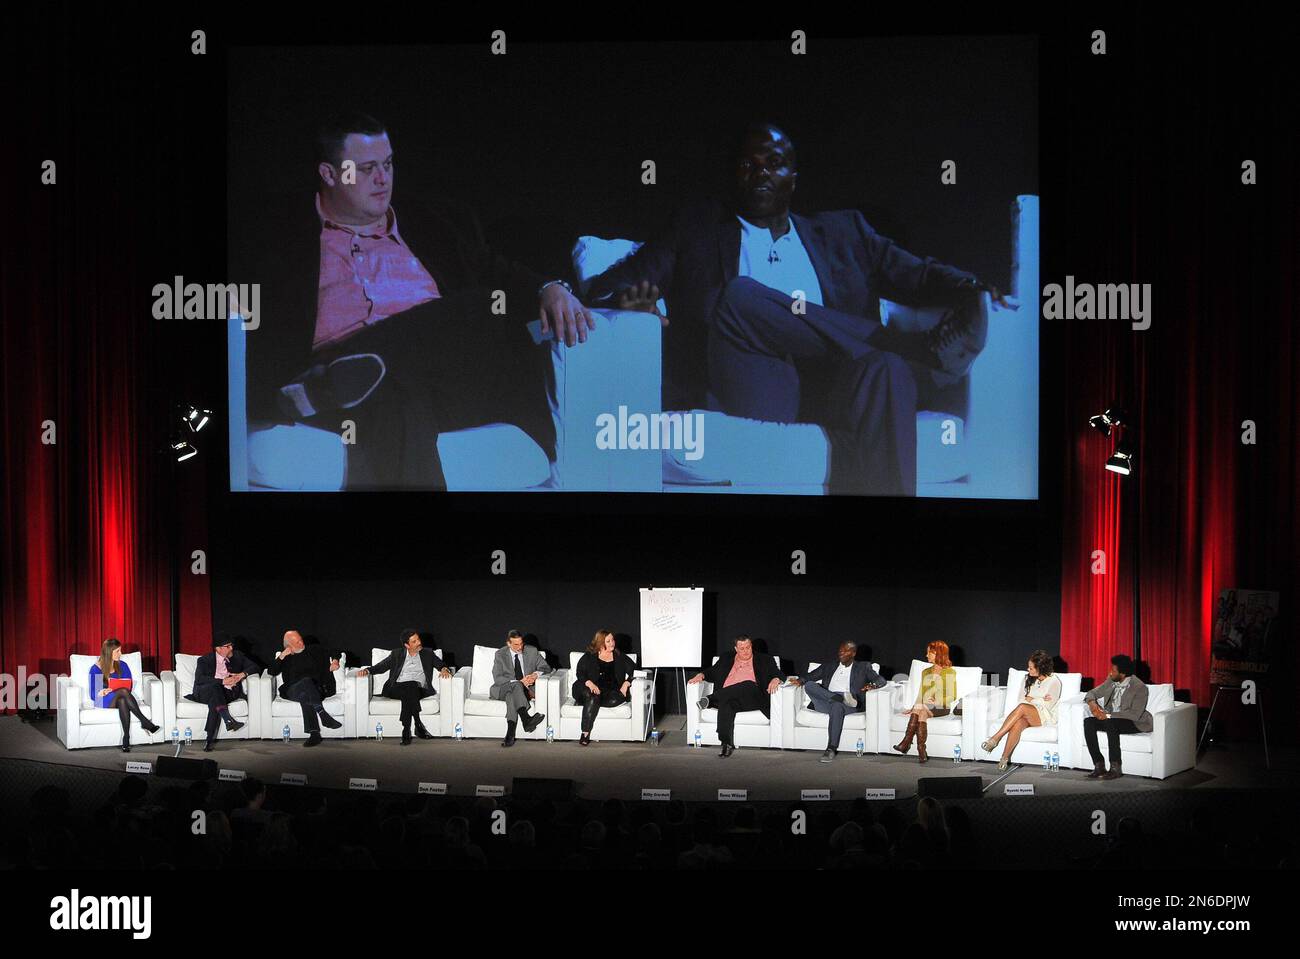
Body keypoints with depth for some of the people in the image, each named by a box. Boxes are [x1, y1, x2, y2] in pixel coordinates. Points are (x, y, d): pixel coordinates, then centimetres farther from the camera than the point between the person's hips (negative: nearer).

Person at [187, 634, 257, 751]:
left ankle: (209, 740, -39)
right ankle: (228, 720, -53)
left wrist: (242, 674, -7)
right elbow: (199, 679, -10)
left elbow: (254, 667, 15)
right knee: (215, 687, -38)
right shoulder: (205, 660, 5)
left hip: (228, 693, 1)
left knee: (214, 703, -35)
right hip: (205, 692, -1)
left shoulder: (237, 656, 17)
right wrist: (222, 681, -20)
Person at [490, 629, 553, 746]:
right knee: (516, 685, -37)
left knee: (511, 695, -35)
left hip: (526, 689, 2)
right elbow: (497, 678, -10)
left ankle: (510, 734, -48)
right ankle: (526, 719, -58)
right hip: (503, 689, -2)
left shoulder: (531, 652, 5)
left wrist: (536, 674, -19)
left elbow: (546, 667, 6)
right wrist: (519, 682, -24)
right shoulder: (500, 654, -1)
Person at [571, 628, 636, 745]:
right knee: (593, 696, -38)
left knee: (615, 699, -35)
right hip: (592, 689, -1)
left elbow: (634, 670, 12)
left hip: (612, 691, 1)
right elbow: (579, 673, 2)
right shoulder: (589, 656, 14)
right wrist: (589, 683, -19)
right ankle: (585, 733, -39)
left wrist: (626, 684, -7)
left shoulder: (620, 656, 19)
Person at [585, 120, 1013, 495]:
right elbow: (610, 286, 17)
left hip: (836, 388, 1)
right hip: (754, 392, 0)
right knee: (740, 299, -30)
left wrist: (972, 291, -4)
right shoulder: (698, 227, 25)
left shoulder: (841, 231, 30)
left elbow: (919, 275, 19)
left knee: (883, 370, -35)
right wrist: (627, 300, -9)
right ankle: (923, 350, -20)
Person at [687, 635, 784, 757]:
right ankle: (727, 744, -48)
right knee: (726, 706, -37)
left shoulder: (764, 661, 21)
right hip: (727, 698, 1)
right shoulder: (726, 660, 29)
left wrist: (775, 679, -12)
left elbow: (779, 675, 12)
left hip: (751, 699, -1)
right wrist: (701, 675, 6)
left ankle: (710, 699, -45)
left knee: (749, 684, -37)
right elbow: (712, 672, 28)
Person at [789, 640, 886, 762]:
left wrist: (872, 685, -14)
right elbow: (810, 676, 23)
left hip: (849, 705, -3)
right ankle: (842, 698, -34)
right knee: (809, 685, -23)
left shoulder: (863, 667, 21)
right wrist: (800, 680, -1)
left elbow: (881, 680, 10)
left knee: (836, 706, -40)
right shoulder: (828, 666, 29)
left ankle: (831, 750, -47)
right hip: (825, 704, 3)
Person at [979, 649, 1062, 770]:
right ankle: (1004, 758, -46)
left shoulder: (1054, 681, 1)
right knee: (1018, 723, -36)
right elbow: (1020, 700, 12)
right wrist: (1040, 700, -2)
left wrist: (1030, 699, 1)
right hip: (1026, 715, 4)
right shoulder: (1028, 679, 18)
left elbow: (1048, 705, -8)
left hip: (1046, 717, -4)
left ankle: (994, 739, -39)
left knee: (1022, 707, -37)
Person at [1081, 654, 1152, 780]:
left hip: (1134, 723, -7)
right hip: (1110, 719, 7)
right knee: (1088, 722, -20)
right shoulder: (1111, 680, 2)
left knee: (1111, 724, -37)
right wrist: (1091, 702, -14)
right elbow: (1092, 693, 12)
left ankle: (1116, 768, -30)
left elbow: (1135, 714, -26)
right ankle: (1099, 765, -20)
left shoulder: (1139, 687, -19)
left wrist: (1109, 715, -29)